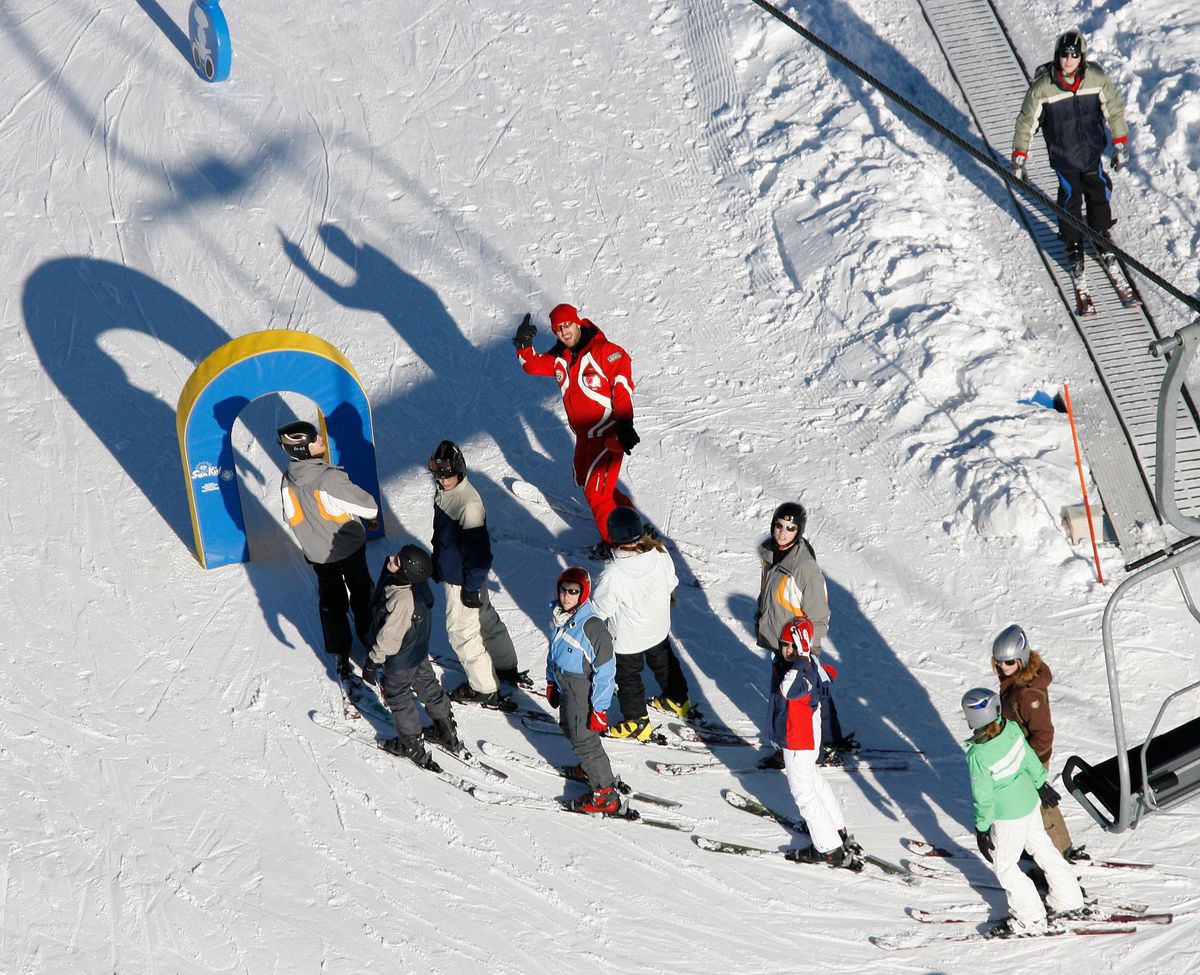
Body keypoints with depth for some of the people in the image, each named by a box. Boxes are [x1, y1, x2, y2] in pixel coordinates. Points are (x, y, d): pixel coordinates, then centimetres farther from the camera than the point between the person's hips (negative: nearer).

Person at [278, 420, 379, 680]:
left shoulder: (288, 480, -16)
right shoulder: (331, 479, -34)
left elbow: (290, 517, 0)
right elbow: (370, 508, -26)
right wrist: (372, 512, -2)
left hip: (316, 553, 4)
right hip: (349, 549, -4)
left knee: (330, 601, 21)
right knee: (361, 594, 23)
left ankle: (340, 653, 25)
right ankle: (368, 635, 42)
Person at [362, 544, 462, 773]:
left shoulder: (400, 599, -39)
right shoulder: (417, 586, -15)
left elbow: (388, 637, -30)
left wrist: (373, 662, -18)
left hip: (399, 662, -8)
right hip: (419, 652, 8)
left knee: (399, 699, 16)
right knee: (428, 688, 25)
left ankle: (412, 747, 33)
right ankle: (447, 733, 43)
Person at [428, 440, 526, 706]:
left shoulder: (468, 503, -32)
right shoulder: (443, 491, -3)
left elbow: (480, 551, -27)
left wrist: (472, 587, -20)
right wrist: (437, 562, 23)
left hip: (465, 580, -9)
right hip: (450, 572, 9)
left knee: (461, 630, 3)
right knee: (486, 618, 24)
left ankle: (484, 689, 18)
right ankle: (506, 667, 43)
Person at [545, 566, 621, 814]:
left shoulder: (592, 626, -30)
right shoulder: (558, 616, -6)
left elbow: (605, 671, -24)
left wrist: (599, 708, -20)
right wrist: (551, 682, 21)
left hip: (583, 690, -8)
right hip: (564, 684, 8)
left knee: (583, 740, 3)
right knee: (569, 728, 26)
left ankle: (605, 795, 17)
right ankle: (592, 768, 50)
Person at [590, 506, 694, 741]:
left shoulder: (613, 575, -38)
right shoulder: (660, 554, -25)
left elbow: (599, 609, -23)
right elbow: (671, 582, -4)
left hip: (628, 638, -5)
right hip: (659, 627, 5)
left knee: (628, 676, 19)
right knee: (663, 661, 31)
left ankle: (637, 723, 33)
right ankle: (677, 700, 52)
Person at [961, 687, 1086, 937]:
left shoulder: (978, 756, -33)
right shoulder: (1011, 729, -15)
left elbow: (984, 798, -21)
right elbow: (1030, 758, 3)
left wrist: (981, 829, -6)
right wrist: (1041, 783, 20)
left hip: (1009, 817, -7)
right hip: (1030, 801, 7)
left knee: (1004, 867, 15)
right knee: (1042, 847, 26)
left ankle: (1030, 919, 28)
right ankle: (1069, 900, 42)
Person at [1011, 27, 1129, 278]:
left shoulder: (1097, 78, -16)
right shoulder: (1043, 87, -21)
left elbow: (1114, 109, -1)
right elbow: (1026, 122, -10)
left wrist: (1120, 144, 3)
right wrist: (1019, 157, -7)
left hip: (1093, 152, 2)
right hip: (1063, 156, -2)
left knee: (1099, 194, 16)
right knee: (1070, 199, 6)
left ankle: (1101, 236, 40)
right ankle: (1073, 246, 29)